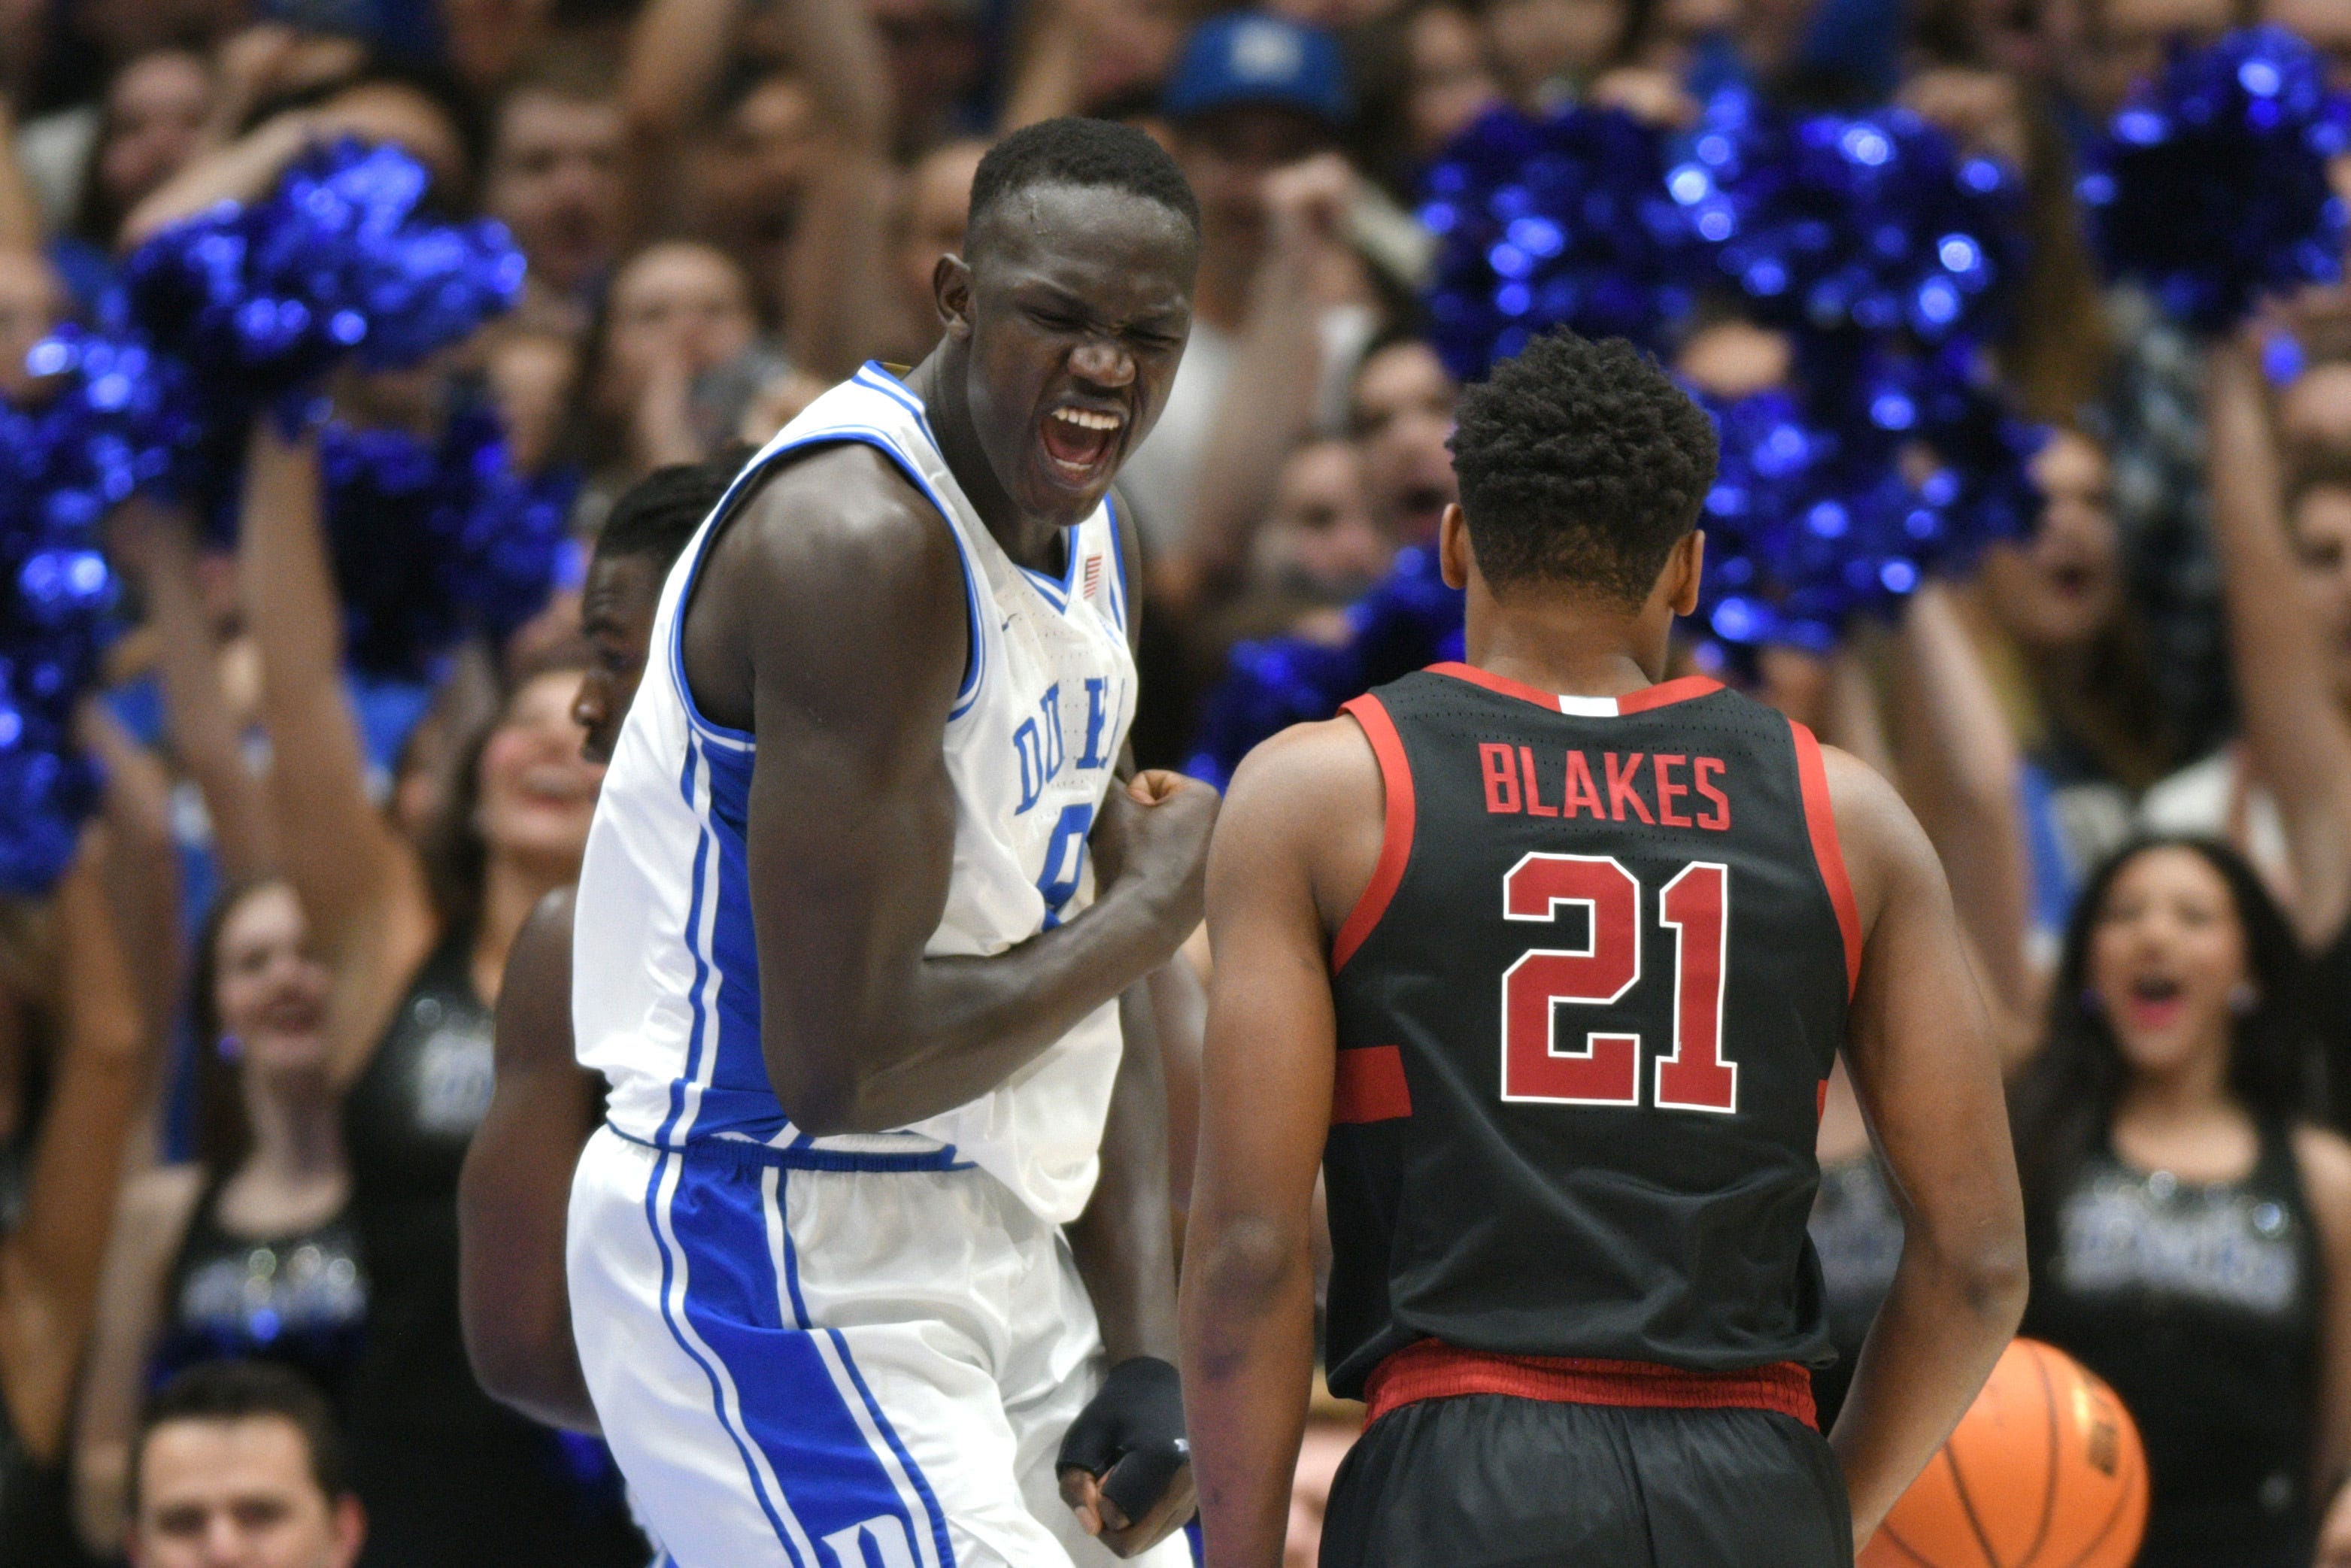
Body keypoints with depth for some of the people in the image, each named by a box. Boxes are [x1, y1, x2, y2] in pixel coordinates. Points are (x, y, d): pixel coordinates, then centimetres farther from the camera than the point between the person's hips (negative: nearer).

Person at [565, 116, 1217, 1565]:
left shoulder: (1092, 536, 10)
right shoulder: (858, 536, -21)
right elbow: (839, 1063, -25)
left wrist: (1147, 1354, 5)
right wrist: (1156, 912, -12)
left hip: (1002, 1262, 10)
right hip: (784, 1268, -10)